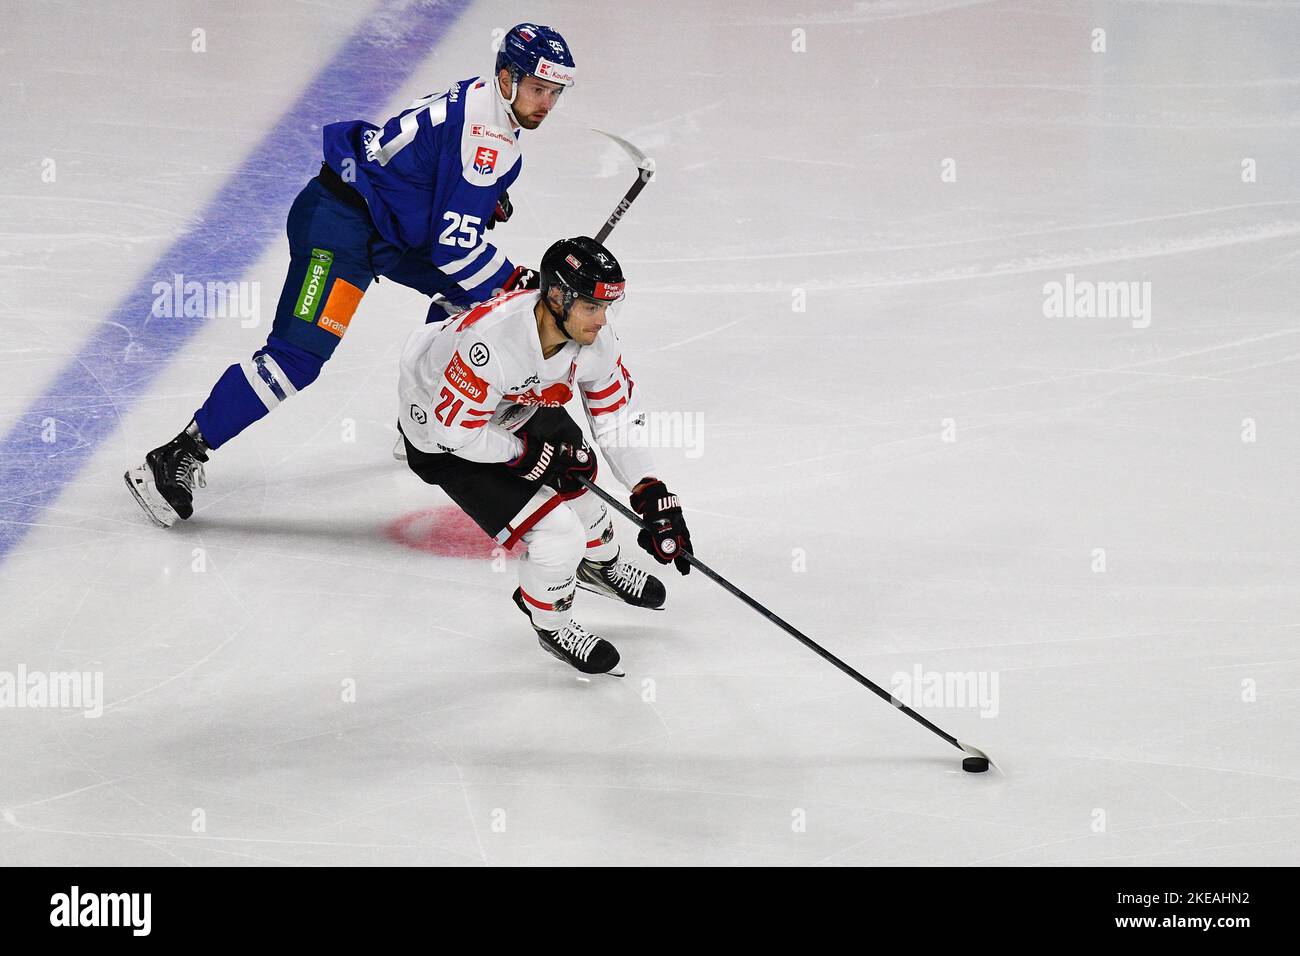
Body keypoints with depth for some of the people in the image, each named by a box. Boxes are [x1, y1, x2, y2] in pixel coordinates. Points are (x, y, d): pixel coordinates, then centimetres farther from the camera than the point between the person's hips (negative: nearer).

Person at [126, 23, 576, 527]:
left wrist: (486, 197, 15)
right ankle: (173, 460, -19)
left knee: (471, 291, 18)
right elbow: (454, 247, -22)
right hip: (339, 222, -11)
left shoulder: (484, 97, 10)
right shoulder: (483, 133, -20)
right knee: (299, 355, -19)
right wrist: (517, 284, -11)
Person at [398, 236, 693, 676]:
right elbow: (455, 430, -32)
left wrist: (654, 497, -13)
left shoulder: (594, 336, -19)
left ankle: (600, 564, 55)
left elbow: (618, 416, -7)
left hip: (515, 408, 7)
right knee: (558, 531, -13)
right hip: (440, 432, -7)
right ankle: (552, 627, 16)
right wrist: (533, 456, -23)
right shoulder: (490, 341, -42)